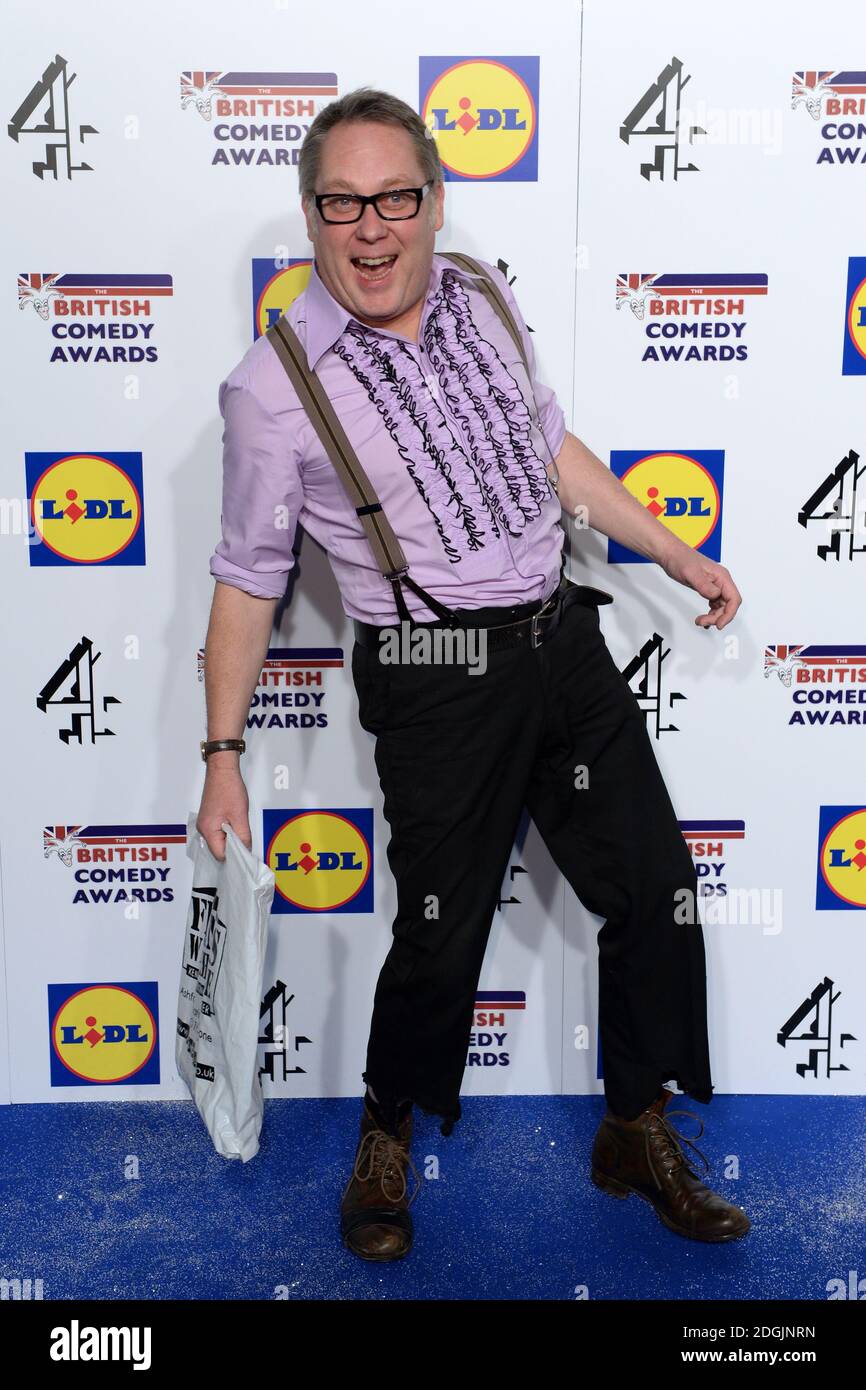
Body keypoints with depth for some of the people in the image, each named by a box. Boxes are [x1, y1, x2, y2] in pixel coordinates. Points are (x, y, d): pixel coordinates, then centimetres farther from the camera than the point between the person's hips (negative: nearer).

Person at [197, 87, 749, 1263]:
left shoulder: (484, 301, 6)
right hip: (441, 685, -5)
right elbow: (247, 578, -3)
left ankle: (641, 1132, 31)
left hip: (566, 645, 6)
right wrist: (223, 752, -4)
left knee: (655, 891, 9)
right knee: (441, 934, 3)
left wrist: (679, 557, 20)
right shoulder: (273, 387, -10)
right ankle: (387, 1143, 33)